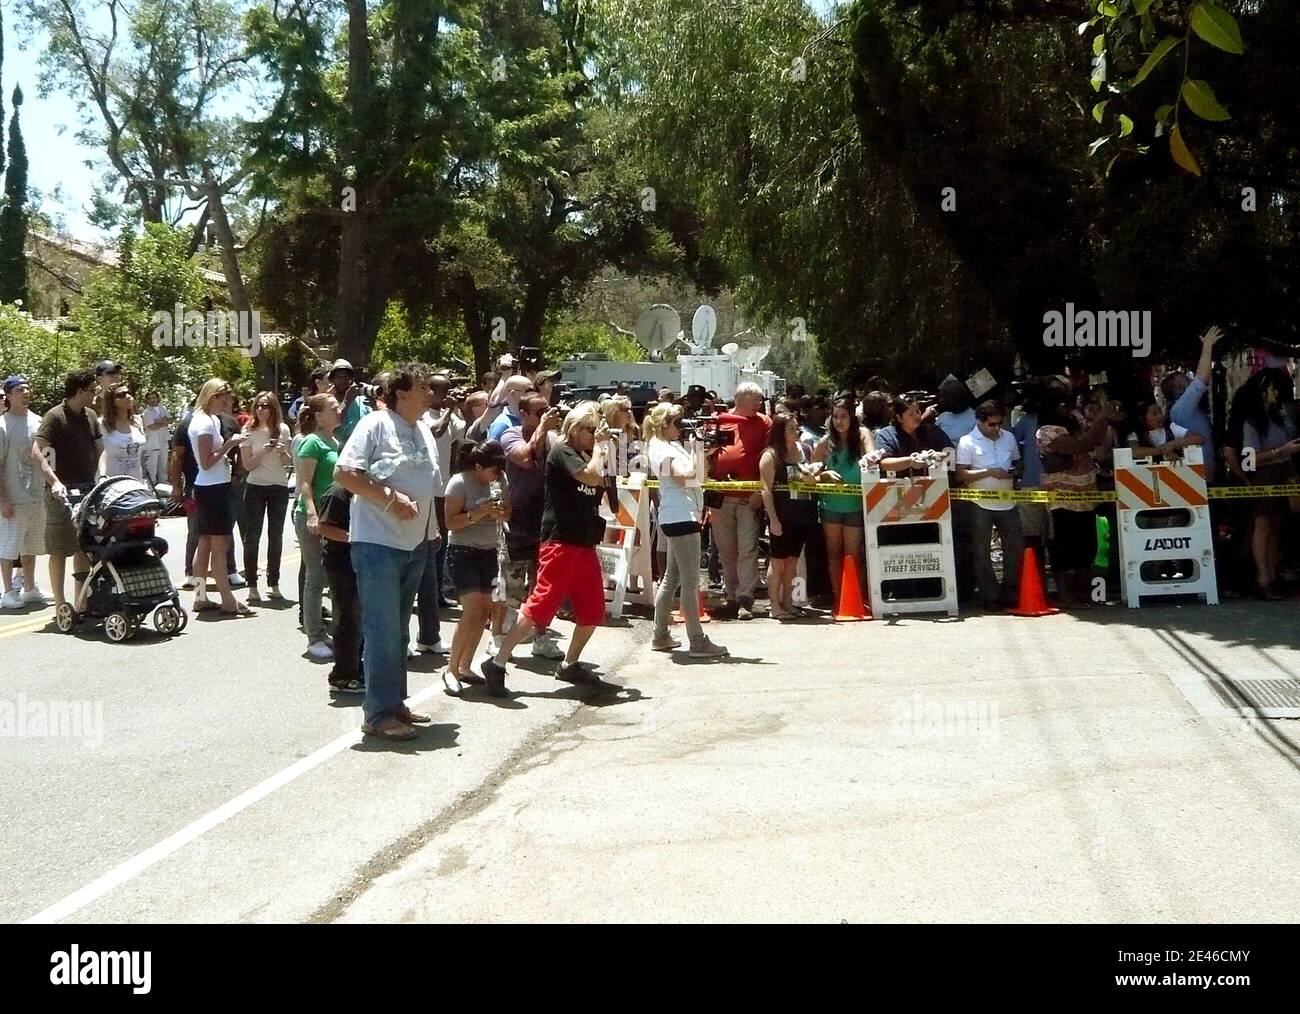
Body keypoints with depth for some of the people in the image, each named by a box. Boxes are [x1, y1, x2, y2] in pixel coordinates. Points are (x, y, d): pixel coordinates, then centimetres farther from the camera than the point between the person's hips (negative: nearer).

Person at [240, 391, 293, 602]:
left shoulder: (283, 429, 3)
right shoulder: (249, 431, -3)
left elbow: (289, 463, 6)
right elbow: (247, 464, -6)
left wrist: (282, 451, -14)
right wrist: (264, 451, -21)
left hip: (279, 487, 2)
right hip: (255, 487, -2)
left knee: (276, 535, 7)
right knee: (253, 535, -2)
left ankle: (273, 583, 15)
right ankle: (252, 586, 2)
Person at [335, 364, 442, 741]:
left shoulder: (423, 432, 15)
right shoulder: (375, 425, -10)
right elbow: (345, 473, -17)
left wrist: (432, 528, 18)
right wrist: (390, 499, -21)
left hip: (414, 545, 8)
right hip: (378, 543, -8)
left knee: (398, 631, 15)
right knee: (383, 631, -7)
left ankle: (395, 702, 25)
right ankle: (379, 714, -2)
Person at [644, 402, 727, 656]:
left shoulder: (672, 446, 18)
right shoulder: (662, 449, -10)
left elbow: (698, 475, 17)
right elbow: (687, 473, -23)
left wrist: (699, 447, 7)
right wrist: (695, 447, -11)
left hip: (680, 517, 10)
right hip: (680, 517, -10)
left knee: (672, 578, 14)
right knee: (690, 581, -9)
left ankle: (660, 636, 20)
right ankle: (698, 642, -8)